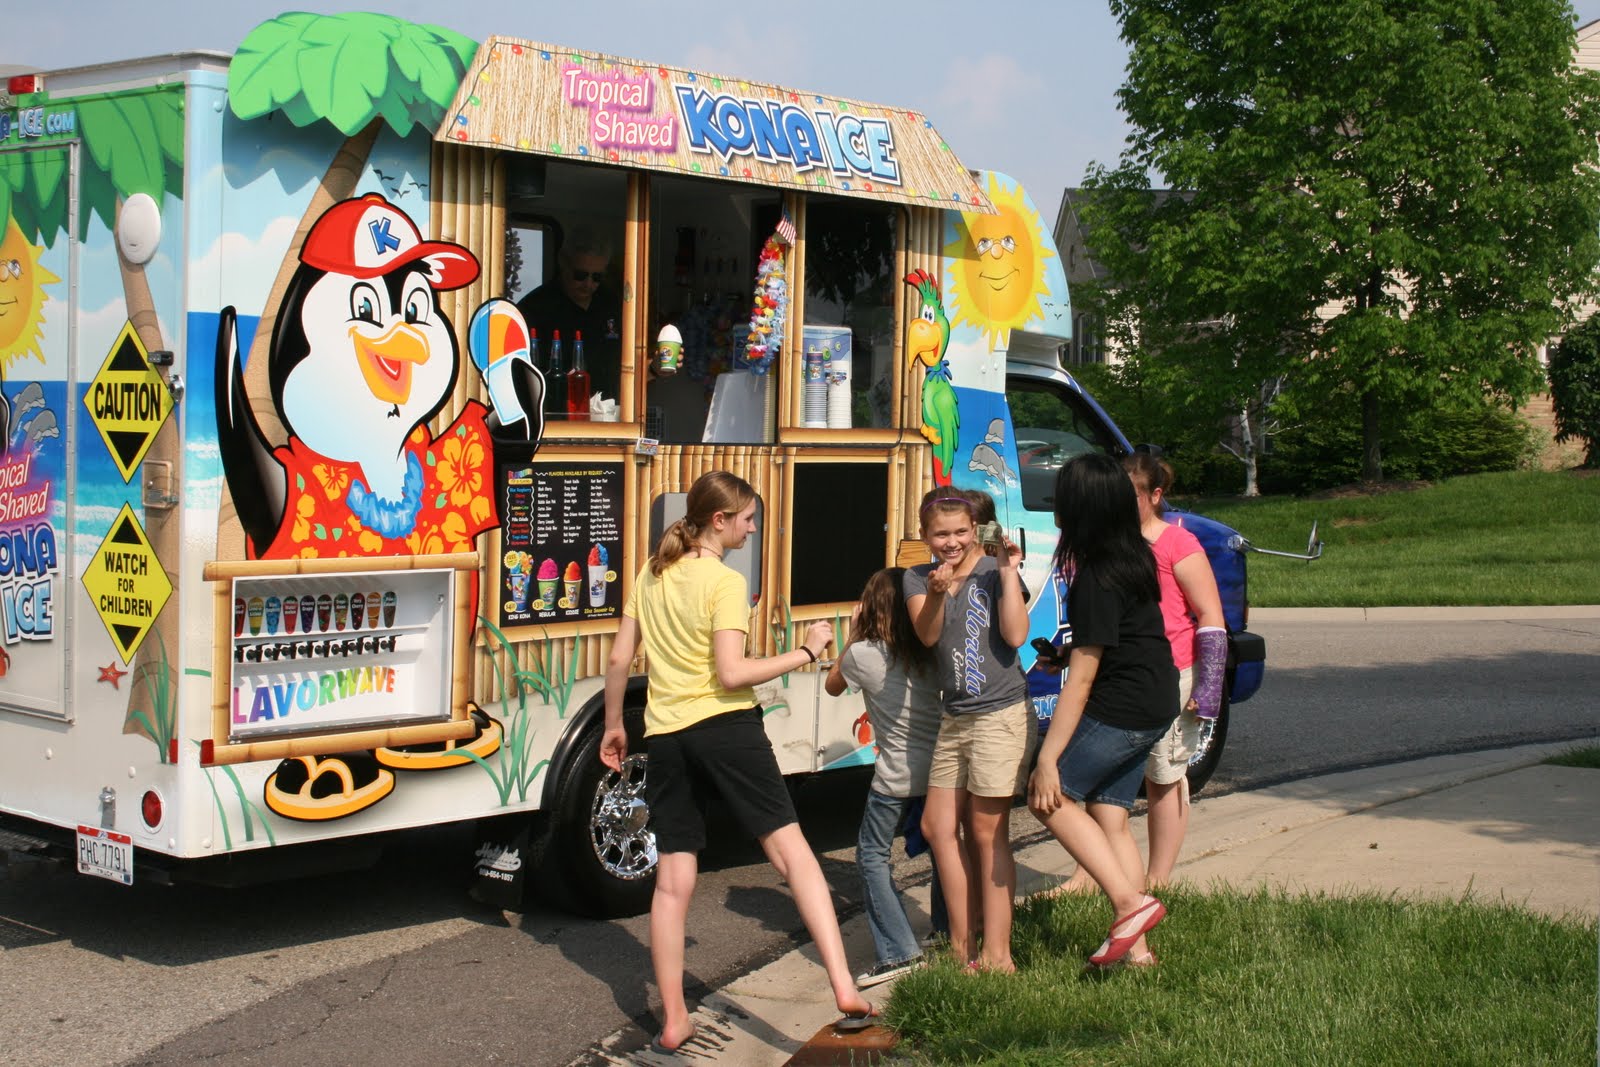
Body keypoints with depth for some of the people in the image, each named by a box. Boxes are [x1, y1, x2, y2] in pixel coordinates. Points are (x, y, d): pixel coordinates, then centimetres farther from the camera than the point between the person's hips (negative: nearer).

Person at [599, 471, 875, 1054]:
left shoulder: (651, 574, 12)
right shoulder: (725, 582, -7)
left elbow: (618, 660, 13)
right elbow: (731, 674, -14)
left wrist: (613, 725, 24)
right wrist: (804, 652, -7)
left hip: (666, 737, 6)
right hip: (726, 727, -5)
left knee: (673, 882, 8)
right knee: (791, 849, -5)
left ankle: (673, 1021, 13)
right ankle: (844, 988, -16)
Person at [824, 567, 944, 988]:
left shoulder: (862, 655, -8)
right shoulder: (933, 652, 2)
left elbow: (832, 685, 11)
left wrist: (852, 635, 11)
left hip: (896, 775, -4)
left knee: (872, 855, 8)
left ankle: (899, 951, -2)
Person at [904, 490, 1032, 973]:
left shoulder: (993, 571, -7)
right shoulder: (918, 579, 6)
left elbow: (1015, 635, -19)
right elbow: (928, 635, -11)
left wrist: (1008, 573, -18)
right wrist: (937, 593, -29)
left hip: (1001, 716, -6)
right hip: (953, 719, 6)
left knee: (987, 834, -3)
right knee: (938, 827, 8)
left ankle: (996, 954, 3)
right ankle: (962, 944, 18)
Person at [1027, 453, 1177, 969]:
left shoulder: (1096, 580, -22)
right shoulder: (1134, 559, 4)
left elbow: (1080, 680, -22)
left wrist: (1048, 759, -19)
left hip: (1120, 710, -9)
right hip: (1153, 707, 9)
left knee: (1048, 796, 1)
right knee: (1110, 819, 12)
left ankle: (1130, 902, -6)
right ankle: (1136, 949, 12)